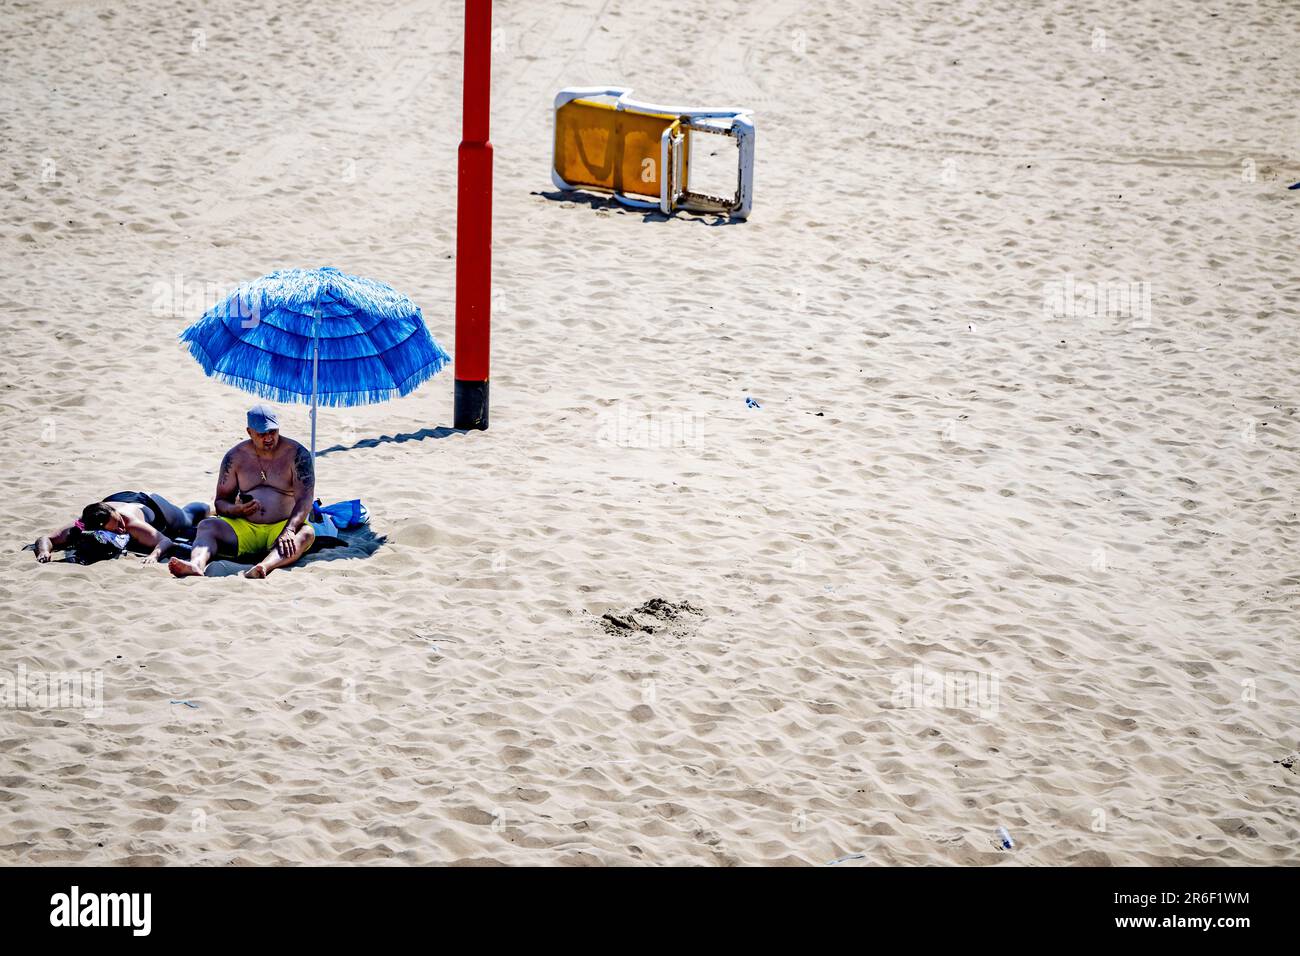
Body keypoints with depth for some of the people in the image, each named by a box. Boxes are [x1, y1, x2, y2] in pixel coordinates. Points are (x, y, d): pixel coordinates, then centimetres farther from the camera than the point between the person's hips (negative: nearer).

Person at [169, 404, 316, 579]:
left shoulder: (297, 454, -2)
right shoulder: (235, 457, 6)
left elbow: (305, 499, -13)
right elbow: (220, 502, 9)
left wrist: (289, 530, -32)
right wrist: (238, 510, -16)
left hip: (282, 526, -3)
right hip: (245, 527, 3)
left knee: (307, 534, -36)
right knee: (207, 526, -22)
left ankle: (265, 566, -64)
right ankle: (197, 564, -54)